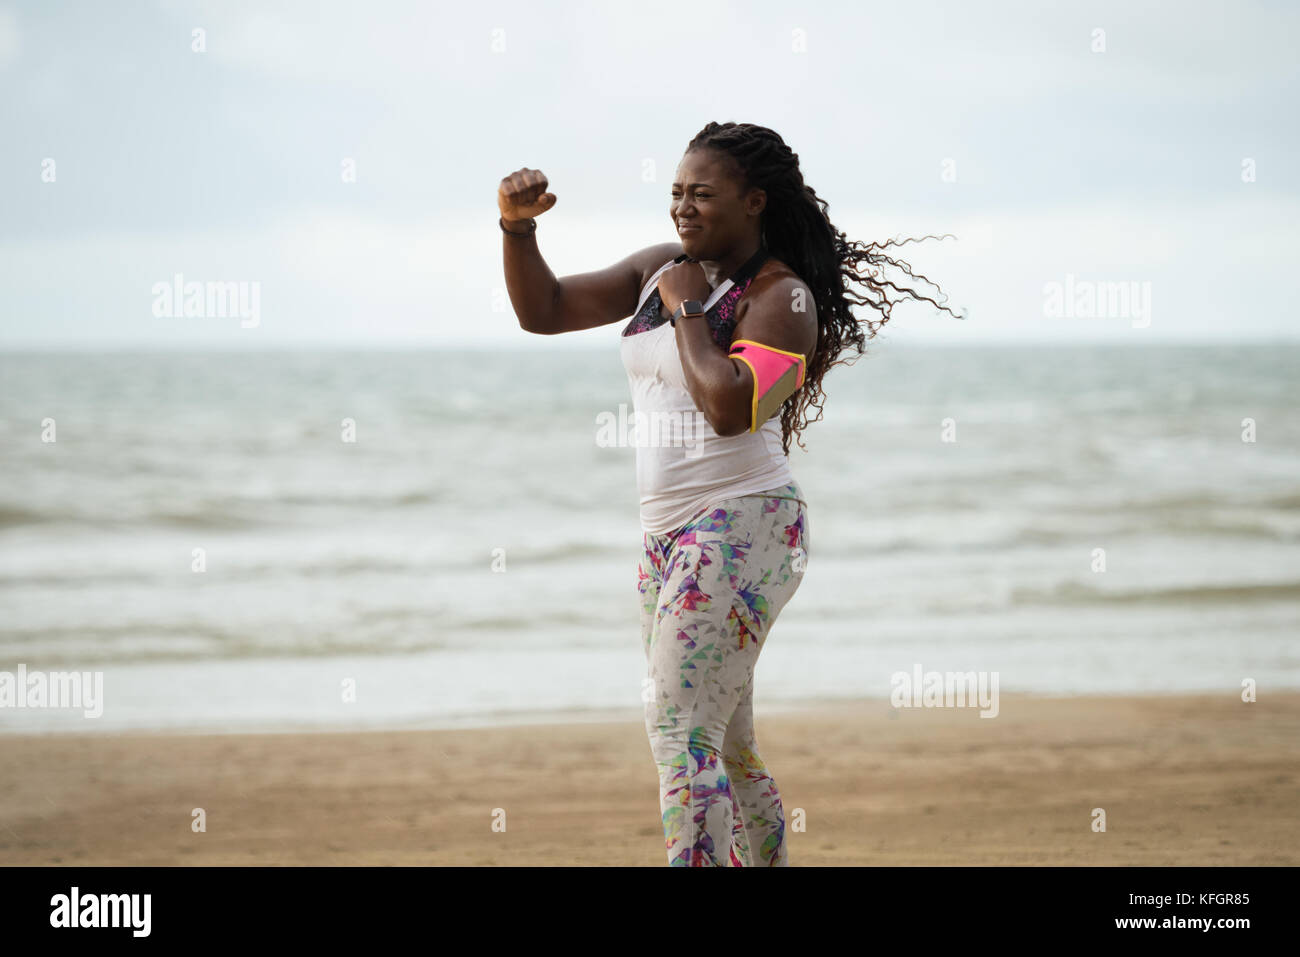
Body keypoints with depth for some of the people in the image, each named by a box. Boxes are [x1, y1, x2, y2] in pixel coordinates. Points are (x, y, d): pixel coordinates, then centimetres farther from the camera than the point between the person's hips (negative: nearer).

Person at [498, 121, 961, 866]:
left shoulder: (781, 297, -11)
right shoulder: (661, 269, 10)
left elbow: (729, 406, -26)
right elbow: (543, 312, 10)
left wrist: (687, 310, -15)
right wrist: (519, 227, -5)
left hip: (740, 529, -9)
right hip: (671, 534, 9)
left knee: (680, 732, -19)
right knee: (726, 750, 16)